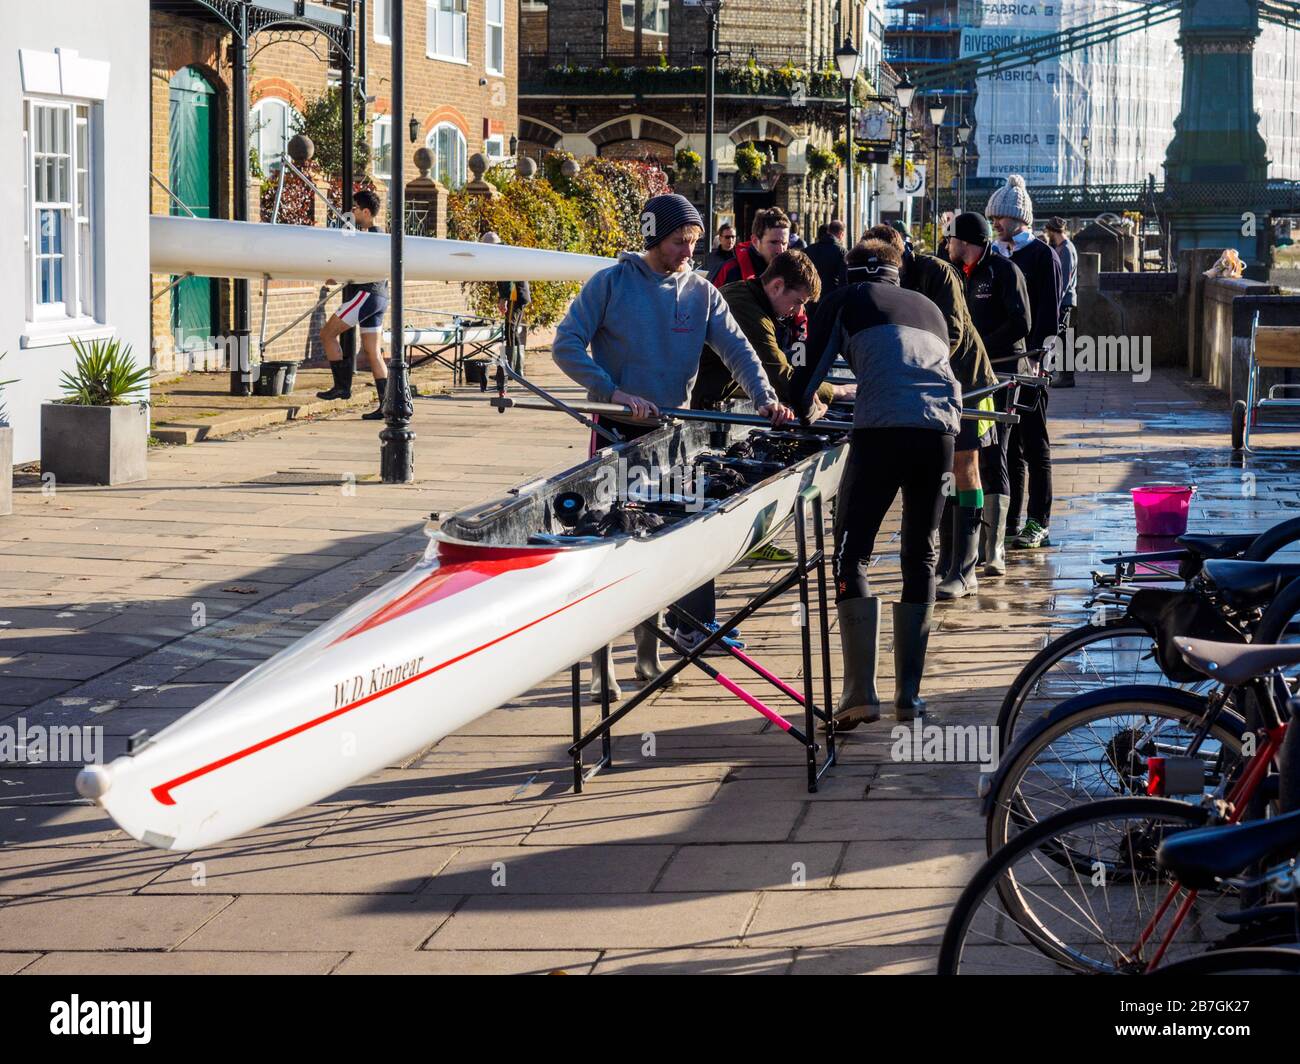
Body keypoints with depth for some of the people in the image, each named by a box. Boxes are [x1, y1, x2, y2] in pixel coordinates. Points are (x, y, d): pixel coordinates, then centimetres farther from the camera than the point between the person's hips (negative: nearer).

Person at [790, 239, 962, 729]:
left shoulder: (846, 299, 19)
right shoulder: (929, 308, 31)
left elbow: (812, 365, 19)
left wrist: (801, 407, 39)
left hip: (882, 430, -4)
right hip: (941, 430, 4)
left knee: (851, 556, 2)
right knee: (919, 557, 15)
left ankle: (861, 692, -10)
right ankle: (909, 695, 13)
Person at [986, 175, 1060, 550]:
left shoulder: (1042, 255, -4)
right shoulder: (997, 256, 16)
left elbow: (1049, 313, -10)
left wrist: (1035, 355, -17)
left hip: (1029, 364, -7)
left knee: (1034, 445, -4)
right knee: (1007, 444, 9)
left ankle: (1038, 524, -2)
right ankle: (1010, 521, 14)